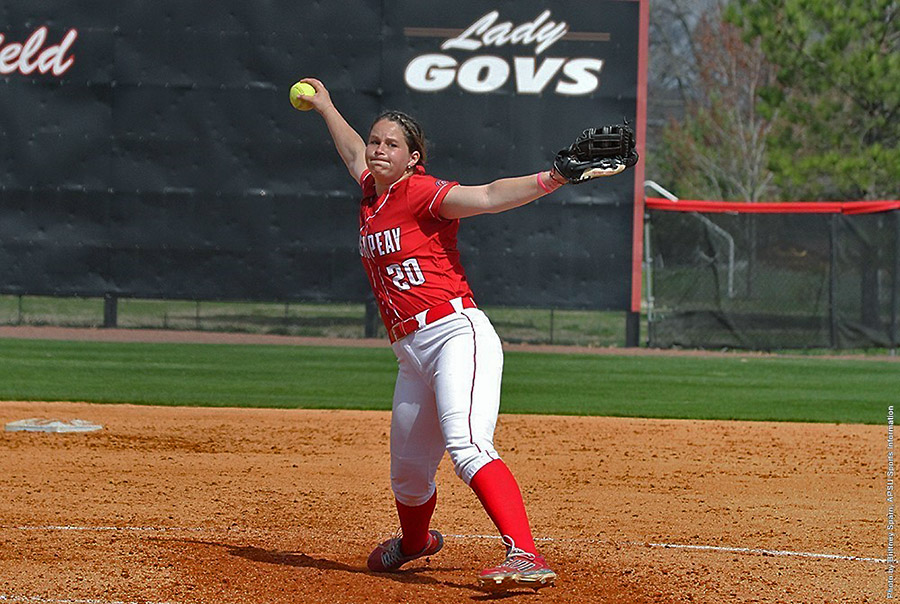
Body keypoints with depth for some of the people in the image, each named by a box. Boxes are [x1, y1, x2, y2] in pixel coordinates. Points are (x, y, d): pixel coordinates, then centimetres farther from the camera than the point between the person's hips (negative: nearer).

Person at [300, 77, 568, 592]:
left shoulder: (422, 193, -6)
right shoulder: (373, 192, 17)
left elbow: (487, 197, -21)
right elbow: (354, 151, 39)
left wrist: (551, 179, -36)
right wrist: (325, 106, 54)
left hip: (457, 333, -8)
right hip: (412, 356, 8)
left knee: (466, 446, -30)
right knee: (408, 473, 18)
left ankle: (526, 557, -43)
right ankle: (415, 542, 50)